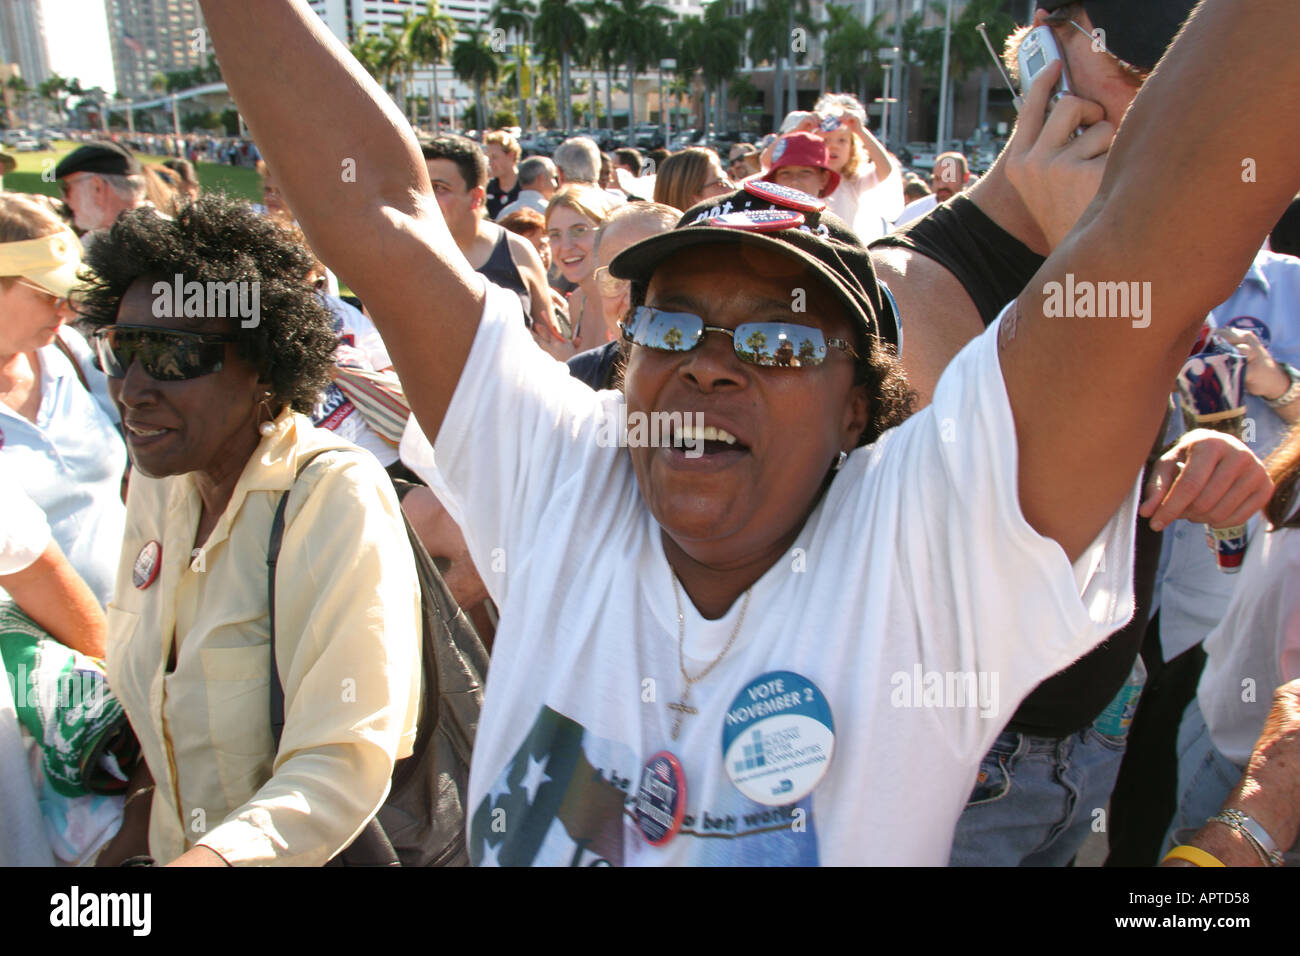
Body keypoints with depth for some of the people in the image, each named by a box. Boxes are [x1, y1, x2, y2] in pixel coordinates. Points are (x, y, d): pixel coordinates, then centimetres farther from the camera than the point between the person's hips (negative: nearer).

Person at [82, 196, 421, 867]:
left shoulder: (338, 497, -24)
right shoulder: (154, 483, -2)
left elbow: (344, 765, -27)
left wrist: (203, 857, -40)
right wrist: (140, 813, -3)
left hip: (331, 854, -5)